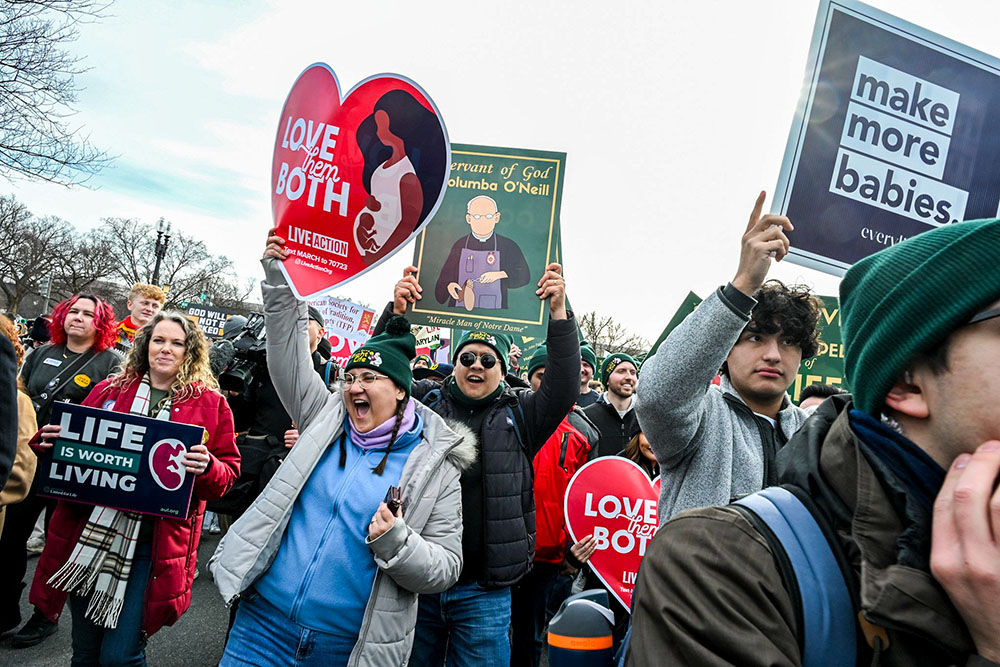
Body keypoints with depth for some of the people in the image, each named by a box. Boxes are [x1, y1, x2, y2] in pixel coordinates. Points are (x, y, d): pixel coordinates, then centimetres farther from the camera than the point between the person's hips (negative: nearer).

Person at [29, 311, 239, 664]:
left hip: (153, 545, -3)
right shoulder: (108, 390, 8)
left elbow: (228, 472, 0)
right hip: (87, 533, 4)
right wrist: (51, 440, -4)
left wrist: (207, 466, -21)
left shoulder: (210, 404, 0)